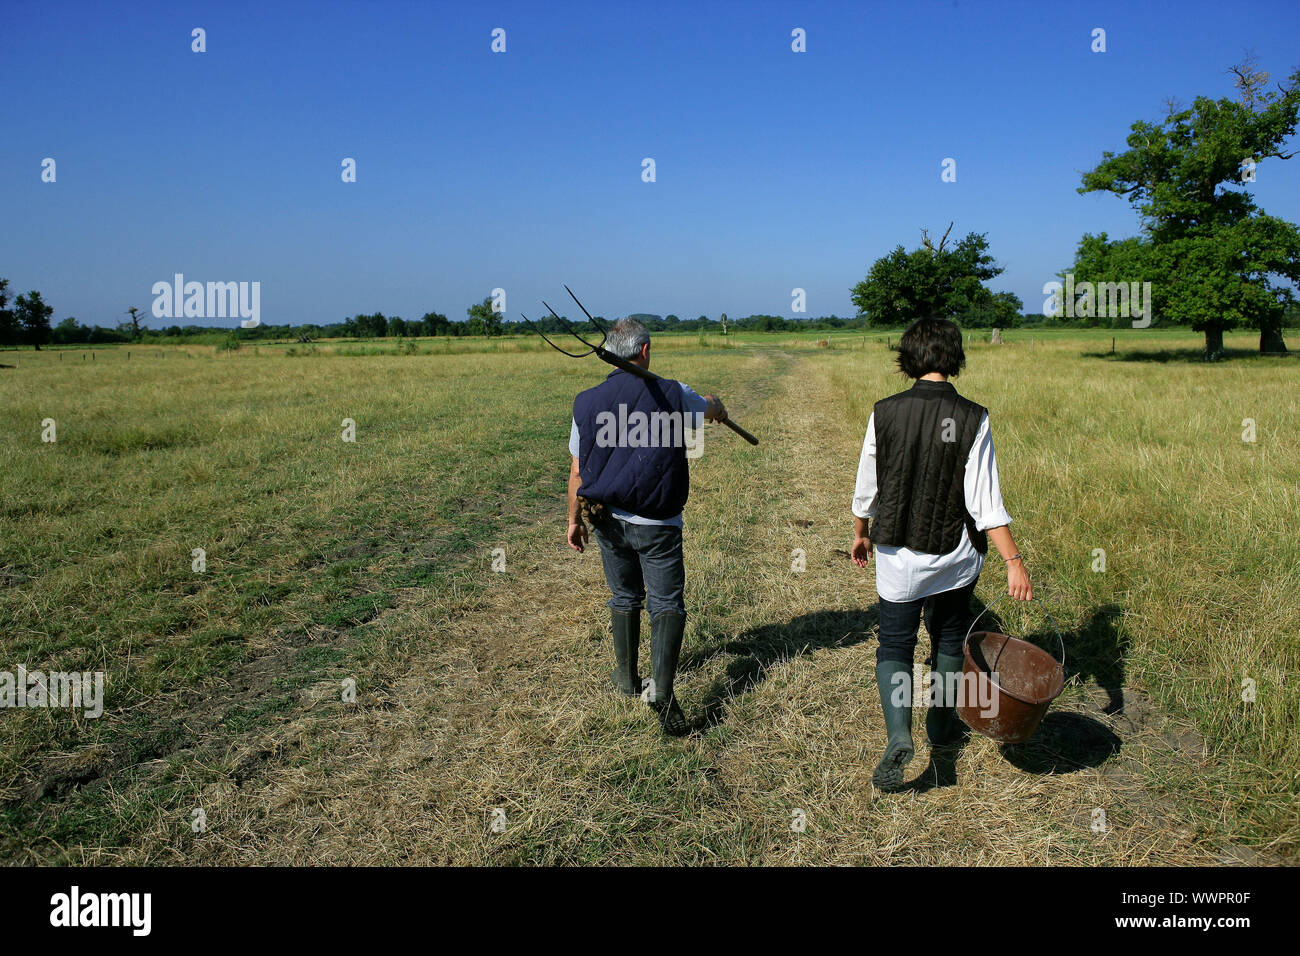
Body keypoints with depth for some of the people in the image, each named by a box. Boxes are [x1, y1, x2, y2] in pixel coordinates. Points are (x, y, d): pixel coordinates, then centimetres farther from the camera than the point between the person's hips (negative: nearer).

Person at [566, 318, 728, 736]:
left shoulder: (587, 402, -1)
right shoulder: (671, 394, -6)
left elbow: (577, 472, 3)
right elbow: (710, 406, 18)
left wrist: (574, 520, 17)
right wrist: (718, 408, 42)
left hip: (606, 520, 4)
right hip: (657, 524, -3)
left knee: (625, 598, 20)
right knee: (667, 603, 1)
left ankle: (626, 678, 33)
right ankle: (661, 686, -17)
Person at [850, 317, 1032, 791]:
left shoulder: (885, 413, -9)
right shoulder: (973, 419, -13)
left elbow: (867, 490, 0)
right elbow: (985, 503, -16)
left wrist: (861, 535, 17)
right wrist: (1014, 562, -10)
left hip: (898, 554, 0)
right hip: (955, 557, 0)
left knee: (894, 646, 9)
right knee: (949, 641, 22)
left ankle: (898, 735, -10)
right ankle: (941, 726, 37)